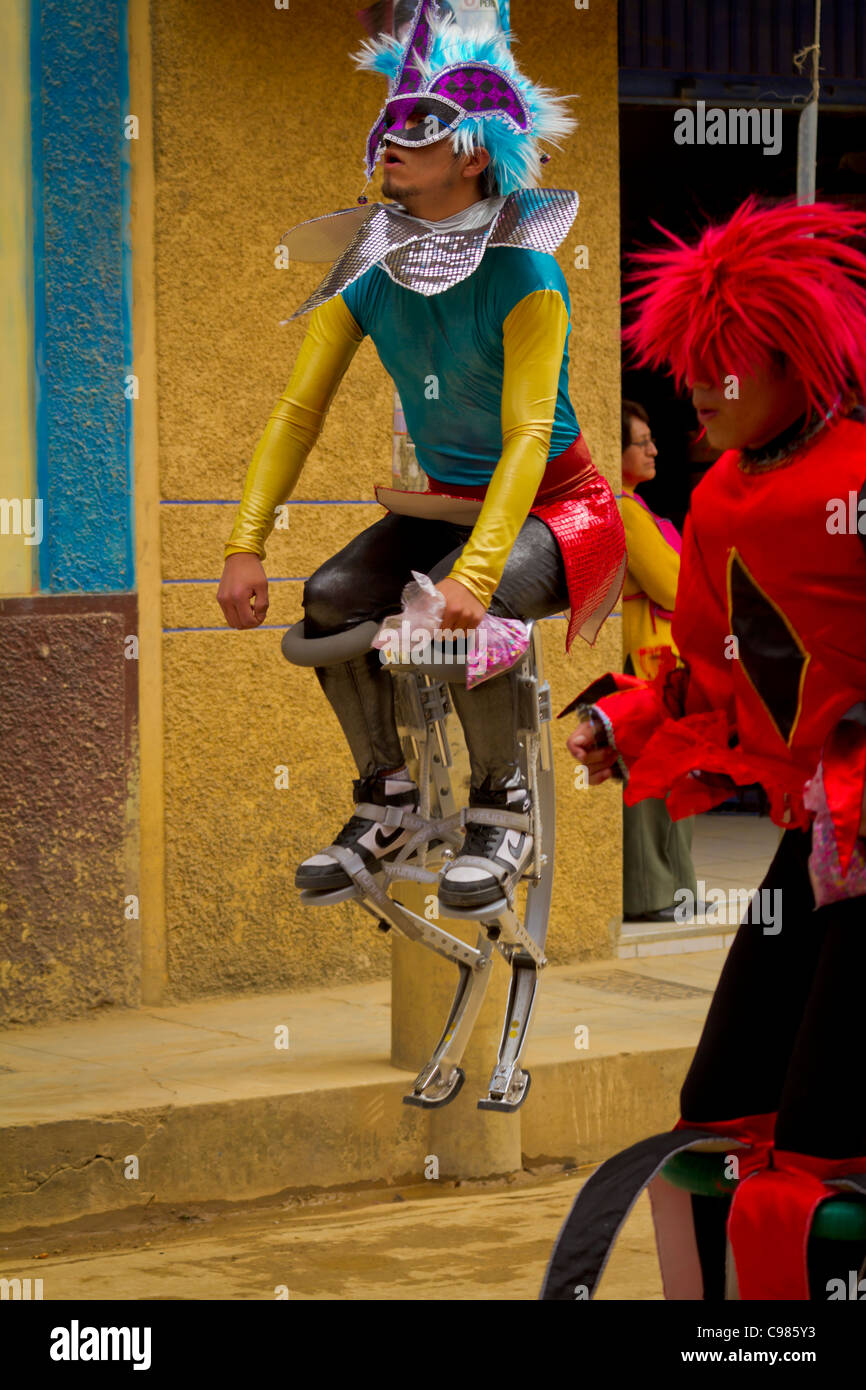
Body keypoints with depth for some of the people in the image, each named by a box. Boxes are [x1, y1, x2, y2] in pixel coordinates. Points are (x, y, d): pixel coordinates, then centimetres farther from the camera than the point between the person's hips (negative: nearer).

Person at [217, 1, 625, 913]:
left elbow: (526, 436, -29)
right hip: (446, 500, 5)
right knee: (332, 596, -22)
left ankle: (502, 807, -13)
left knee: (457, 606, -35)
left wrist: (476, 570, -41)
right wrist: (246, 545, -20)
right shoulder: (368, 274, -6)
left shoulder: (521, 275, -22)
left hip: (551, 505, -5)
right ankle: (385, 804, -5)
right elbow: (299, 411, -7)